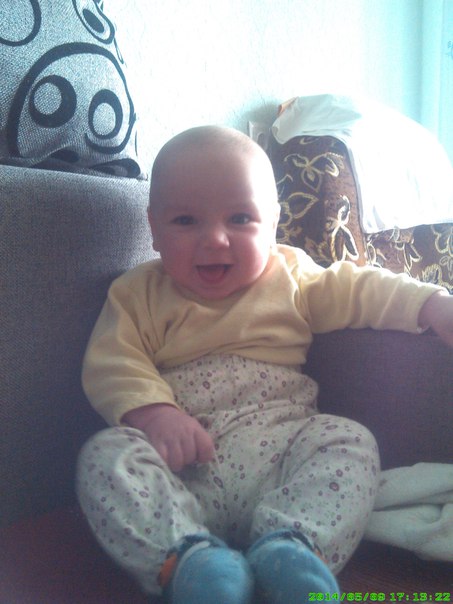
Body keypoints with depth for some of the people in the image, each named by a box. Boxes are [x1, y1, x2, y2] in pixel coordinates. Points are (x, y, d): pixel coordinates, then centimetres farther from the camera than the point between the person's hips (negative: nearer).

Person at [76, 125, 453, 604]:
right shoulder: (139, 295, 8)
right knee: (103, 456, -25)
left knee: (351, 441, -20)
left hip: (280, 457, 2)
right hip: (181, 471, -1)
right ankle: (188, 559, -37)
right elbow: (111, 364, -2)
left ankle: (287, 546, -35)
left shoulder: (292, 277, 13)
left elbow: (363, 290, 14)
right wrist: (152, 412, -21)